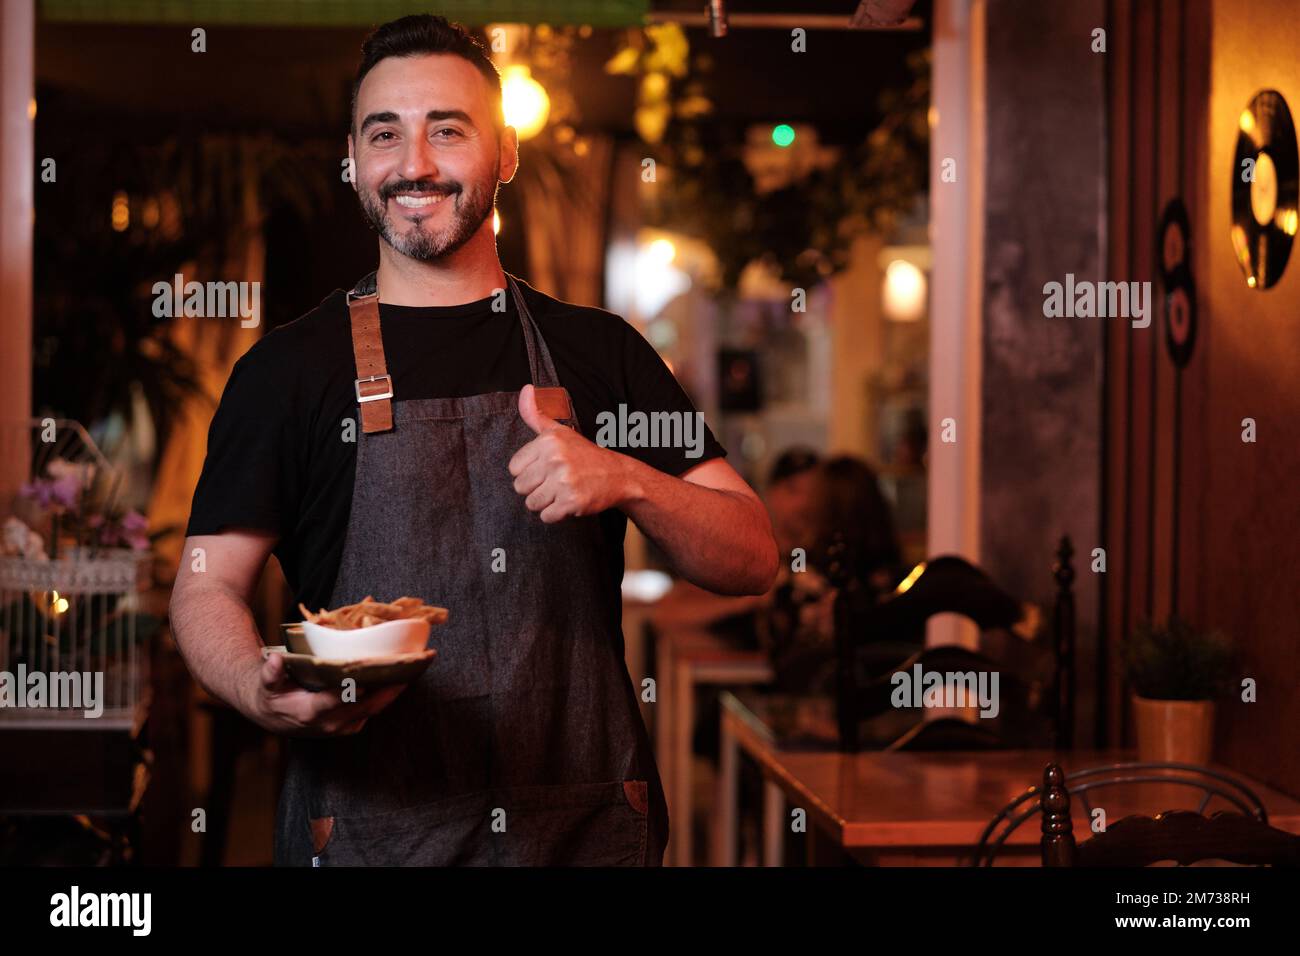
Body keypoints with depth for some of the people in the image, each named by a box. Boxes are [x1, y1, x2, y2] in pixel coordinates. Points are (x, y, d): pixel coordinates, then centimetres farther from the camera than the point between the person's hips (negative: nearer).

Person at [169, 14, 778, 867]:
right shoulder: (289, 368, 1)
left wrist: (626, 480, -18)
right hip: (372, 832, -1)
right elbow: (208, 586, 0)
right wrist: (262, 692, -21)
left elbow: (754, 560, 1)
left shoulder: (599, 351, 4)